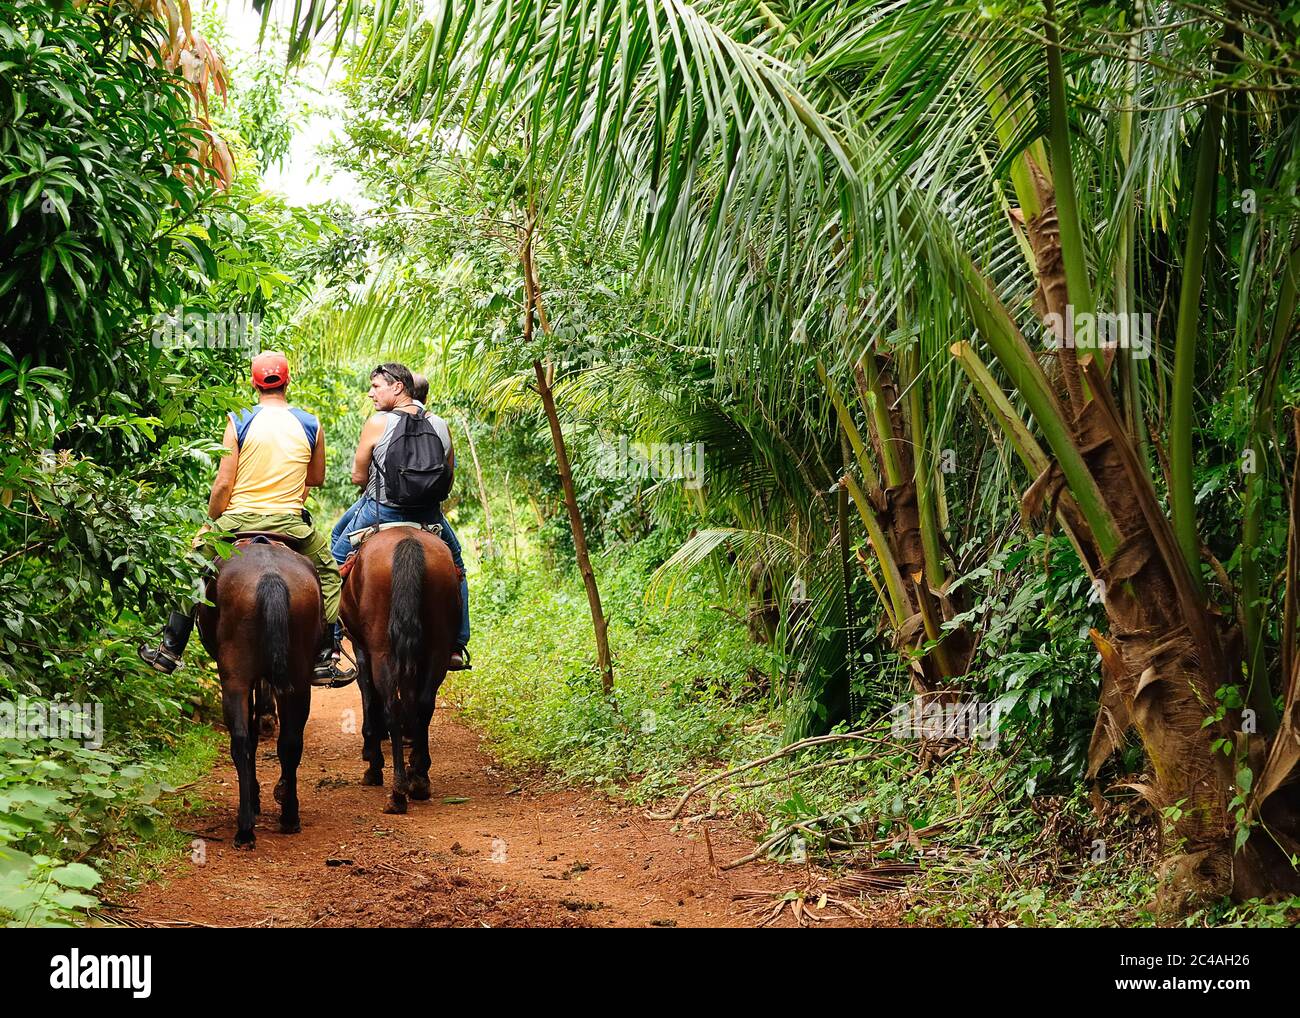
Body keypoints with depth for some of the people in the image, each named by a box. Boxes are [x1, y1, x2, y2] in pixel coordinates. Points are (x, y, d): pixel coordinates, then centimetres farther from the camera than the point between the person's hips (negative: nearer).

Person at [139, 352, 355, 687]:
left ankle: (170, 650, 24)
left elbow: (223, 485, -7)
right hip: (290, 522, 1)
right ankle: (324, 660, 17)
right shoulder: (312, 425, 1)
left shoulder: (239, 422, -6)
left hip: (238, 520, -1)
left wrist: (211, 525, 7)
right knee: (329, 572, 22)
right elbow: (317, 479, 13)